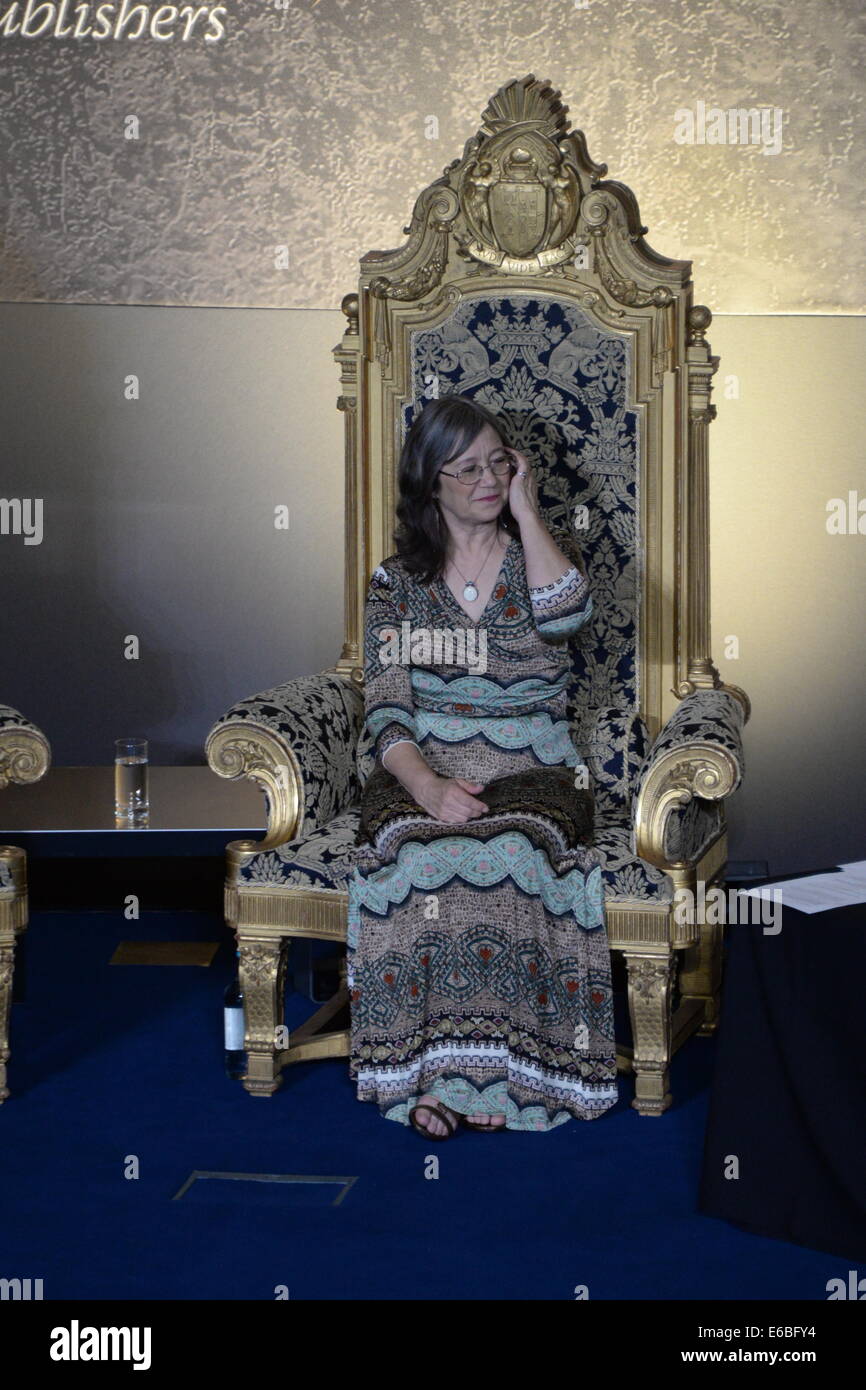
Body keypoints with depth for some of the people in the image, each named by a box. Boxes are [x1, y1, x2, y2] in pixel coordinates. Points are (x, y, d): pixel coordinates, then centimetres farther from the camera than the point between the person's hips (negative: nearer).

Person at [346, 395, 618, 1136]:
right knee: (415, 857, -34)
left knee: (511, 855, -34)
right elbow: (387, 710, -1)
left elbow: (564, 614, -17)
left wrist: (525, 509, -5)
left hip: (532, 769, 0)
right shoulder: (397, 581, 10)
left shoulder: (544, 553, 10)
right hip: (424, 769, 0)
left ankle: (496, 1072, -25)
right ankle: (425, 1071, -25)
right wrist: (426, 785, -21)